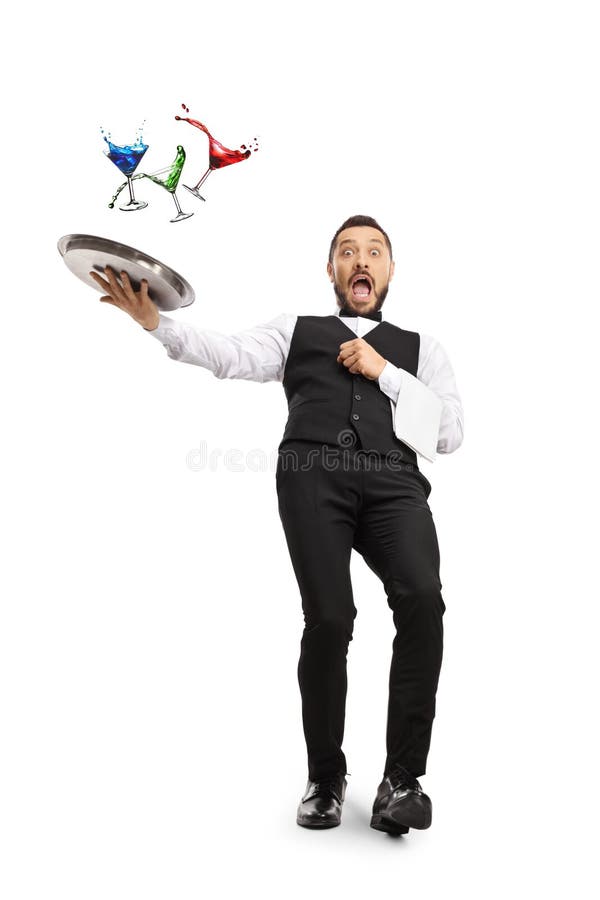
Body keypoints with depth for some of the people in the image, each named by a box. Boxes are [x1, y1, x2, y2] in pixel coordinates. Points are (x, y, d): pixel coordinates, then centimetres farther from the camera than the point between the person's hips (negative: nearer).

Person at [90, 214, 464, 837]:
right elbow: (230, 355, 7)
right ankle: (325, 778, 10)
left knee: (422, 600, -24)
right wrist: (155, 320, -8)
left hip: (392, 481, 1)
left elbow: (450, 433, 17)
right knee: (328, 620, -15)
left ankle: (401, 781, -9)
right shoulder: (297, 331, 26)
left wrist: (386, 373, 7)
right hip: (313, 476, -1)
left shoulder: (419, 348, 29)